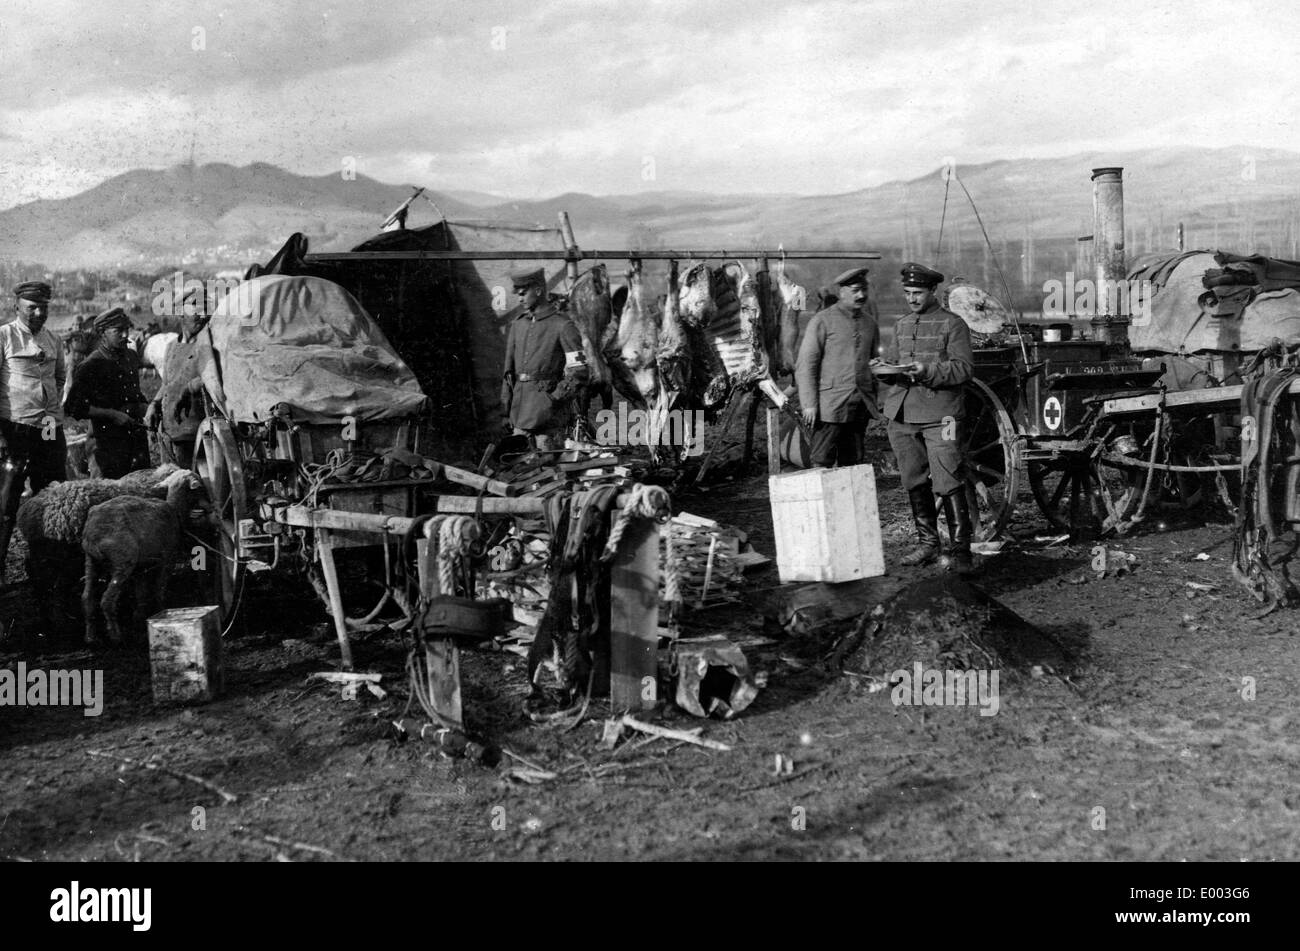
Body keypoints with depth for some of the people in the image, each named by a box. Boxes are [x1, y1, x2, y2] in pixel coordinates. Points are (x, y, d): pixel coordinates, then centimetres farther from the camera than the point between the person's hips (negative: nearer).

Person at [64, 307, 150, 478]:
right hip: (110, 441, -6)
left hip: (138, 435, 6)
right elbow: (73, 408, -11)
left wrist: (142, 406, 7)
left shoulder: (131, 358, 11)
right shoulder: (90, 366, -9)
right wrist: (112, 414, -15)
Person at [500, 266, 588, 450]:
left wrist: (554, 398, -13)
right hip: (520, 411, 6)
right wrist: (506, 406, 11)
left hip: (548, 414, -6)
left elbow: (579, 373, -9)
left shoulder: (562, 326, -8)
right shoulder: (518, 324, 13)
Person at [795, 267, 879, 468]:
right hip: (831, 405, -5)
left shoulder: (869, 323, 14)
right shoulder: (822, 321, -3)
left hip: (861, 406, 5)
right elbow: (805, 365, -5)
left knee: (852, 463, 8)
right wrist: (809, 404, -12)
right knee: (821, 462, -7)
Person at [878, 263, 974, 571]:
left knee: (948, 484, -10)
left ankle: (961, 548, -6)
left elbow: (965, 367, -7)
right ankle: (927, 542, 22)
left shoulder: (953, 324, -1)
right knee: (914, 482, 10)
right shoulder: (901, 325, 17)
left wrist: (928, 371, -20)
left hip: (940, 415, -6)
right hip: (902, 415, 6)